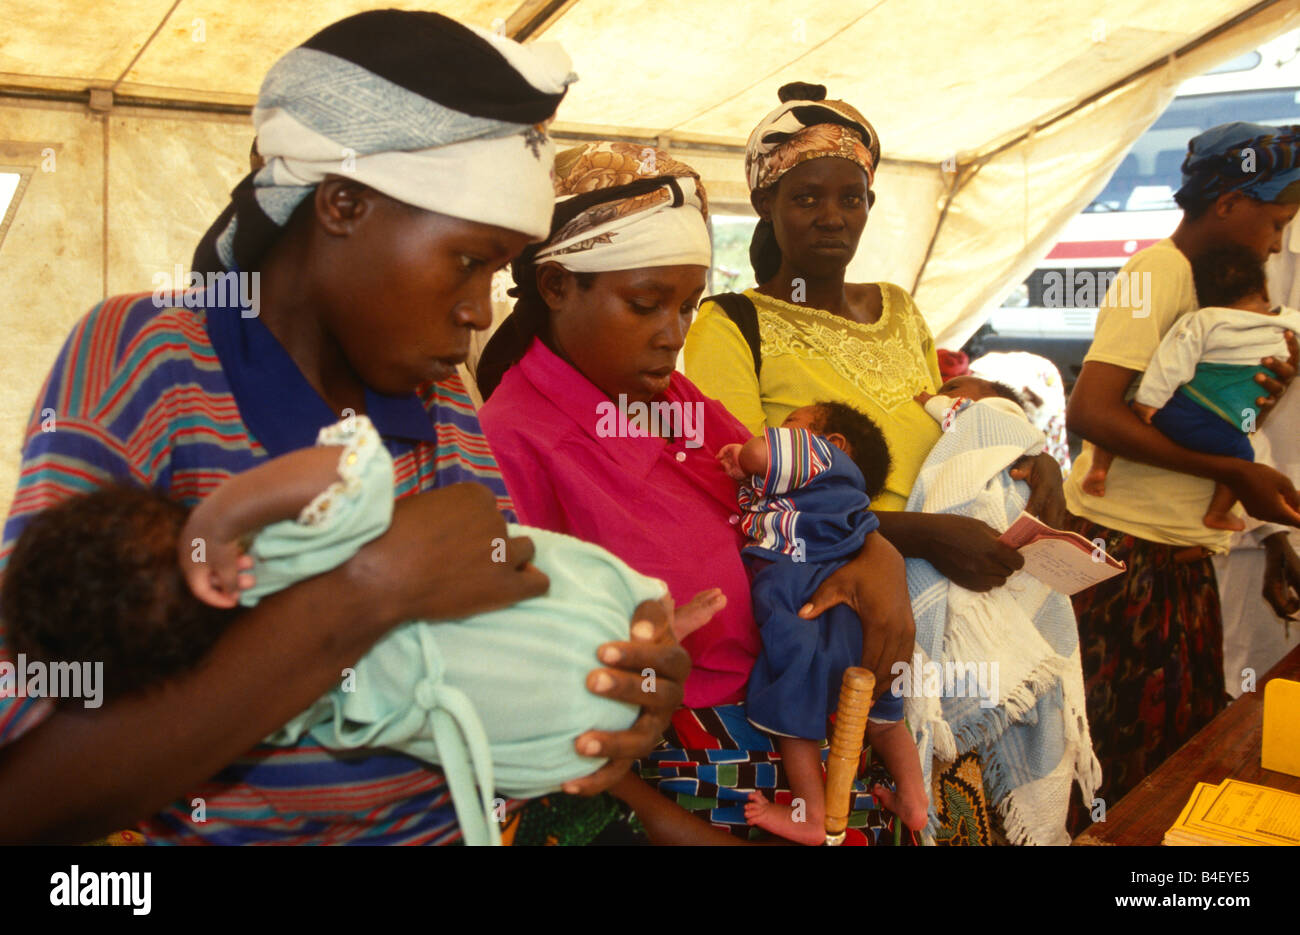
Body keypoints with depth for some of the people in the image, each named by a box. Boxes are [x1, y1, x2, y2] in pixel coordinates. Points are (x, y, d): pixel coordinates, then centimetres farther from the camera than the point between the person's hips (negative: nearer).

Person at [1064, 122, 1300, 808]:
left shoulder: (1207, 283, 16)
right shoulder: (1159, 273, -12)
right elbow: (1089, 412, -24)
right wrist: (1234, 474, -20)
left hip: (1181, 552, 9)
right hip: (1127, 547, -9)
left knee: (1184, 747, 13)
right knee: (1121, 754, 0)